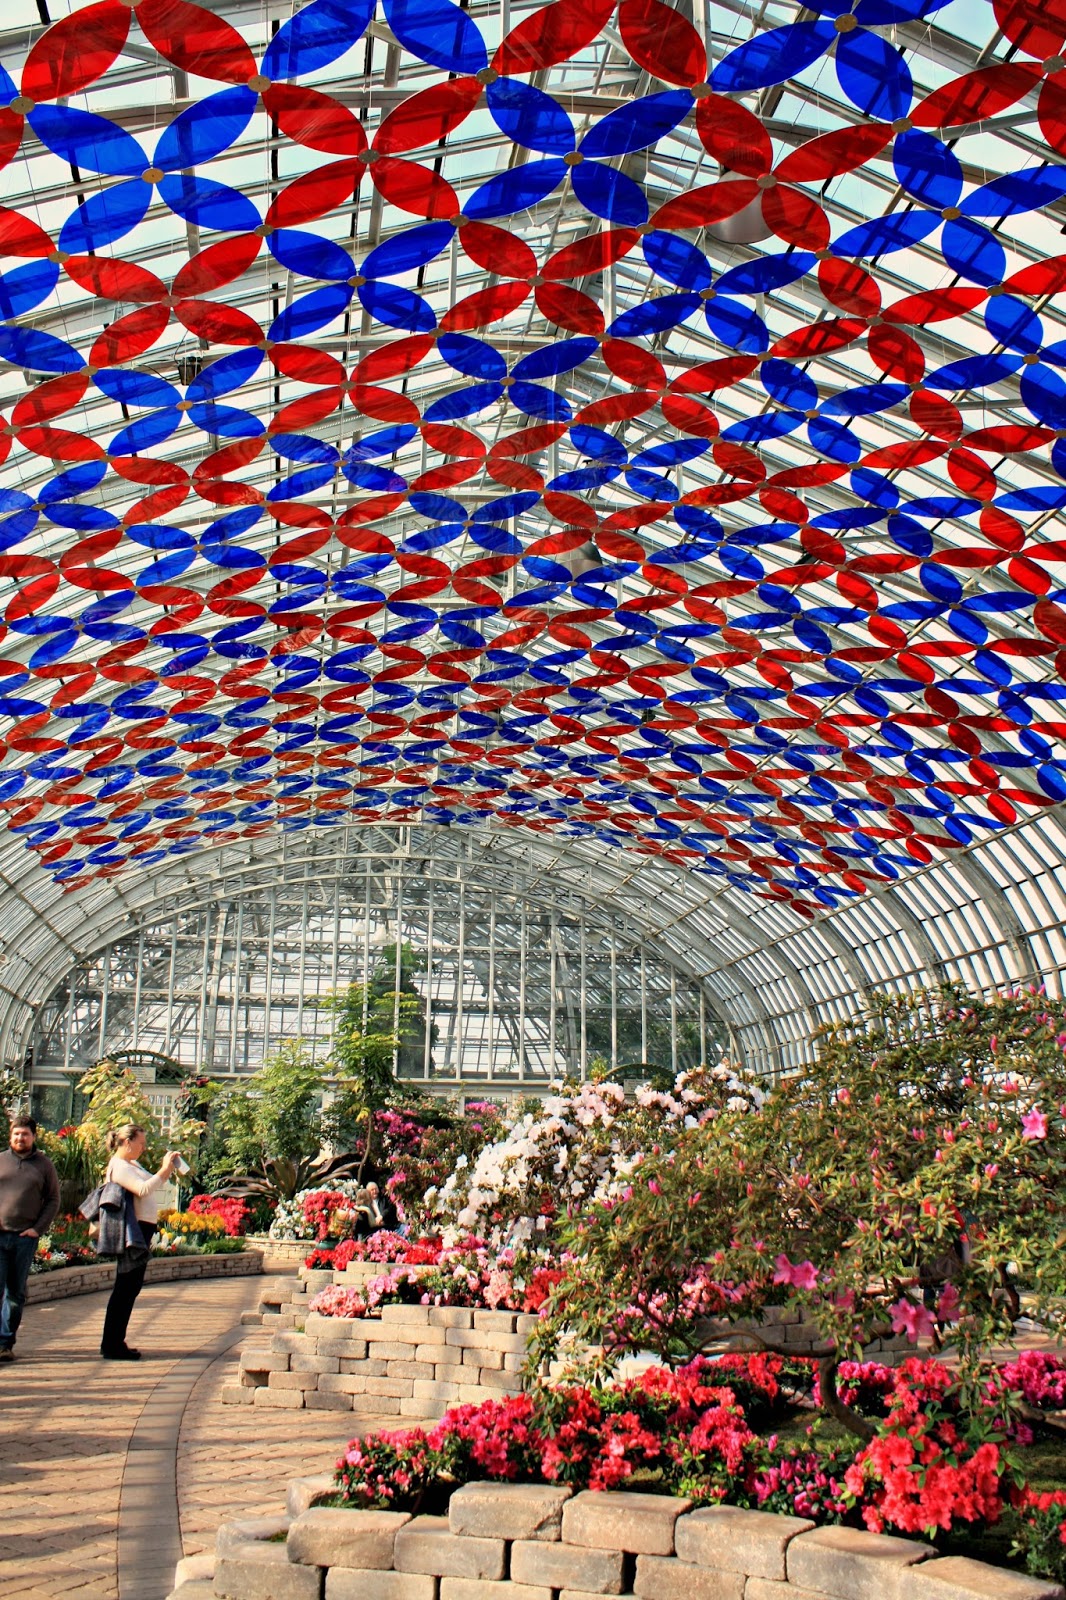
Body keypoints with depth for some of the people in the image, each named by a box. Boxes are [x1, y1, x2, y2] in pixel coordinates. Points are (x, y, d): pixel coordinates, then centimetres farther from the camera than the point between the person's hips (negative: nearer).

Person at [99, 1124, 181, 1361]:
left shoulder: (132, 1164, 18)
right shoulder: (119, 1166, -13)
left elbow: (153, 1186, 24)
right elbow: (143, 1189, -28)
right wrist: (165, 1169, -26)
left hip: (142, 1230, 11)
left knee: (130, 1288, 14)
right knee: (126, 1288, -6)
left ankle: (114, 1343, 20)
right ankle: (112, 1345, 0)